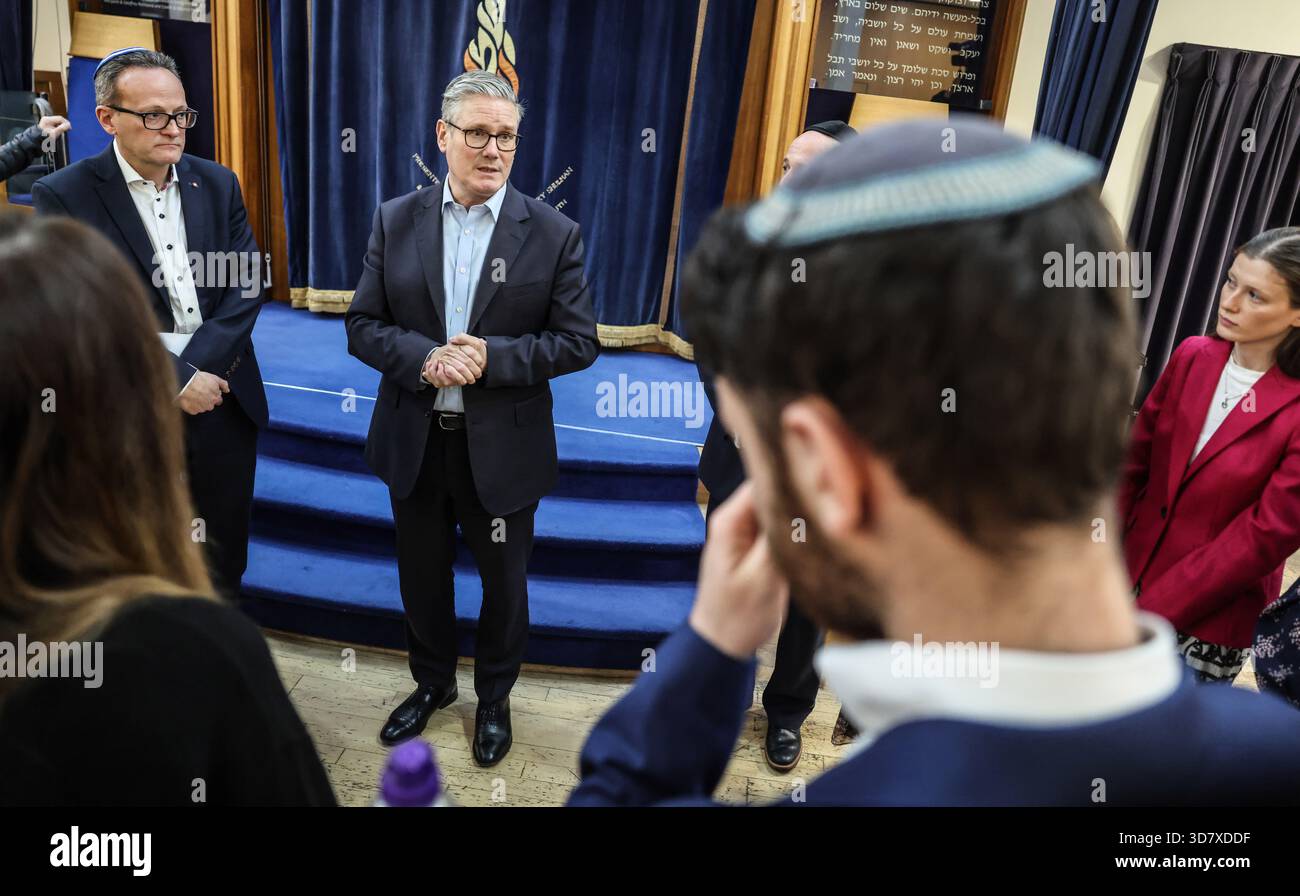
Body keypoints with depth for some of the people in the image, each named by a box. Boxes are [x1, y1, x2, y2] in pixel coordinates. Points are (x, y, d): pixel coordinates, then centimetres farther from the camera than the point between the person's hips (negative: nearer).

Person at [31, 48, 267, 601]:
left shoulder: (217, 183, 6)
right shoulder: (64, 197, -7)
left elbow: (248, 284, 0)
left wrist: (199, 365, -12)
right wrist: (174, 381, -16)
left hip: (224, 402, 4)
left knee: (223, 564, 16)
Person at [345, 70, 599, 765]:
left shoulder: (553, 233, -8)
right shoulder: (395, 221, -1)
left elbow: (579, 341, -9)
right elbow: (363, 325, -1)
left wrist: (492, 356, -22)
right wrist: (423, 358, -21)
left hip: (503, 448, -2)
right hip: (415, 443, 3)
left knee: (503, 583, 15)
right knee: (422, 577, 20)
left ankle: (494, 697, 41)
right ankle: (432, 683, 47)